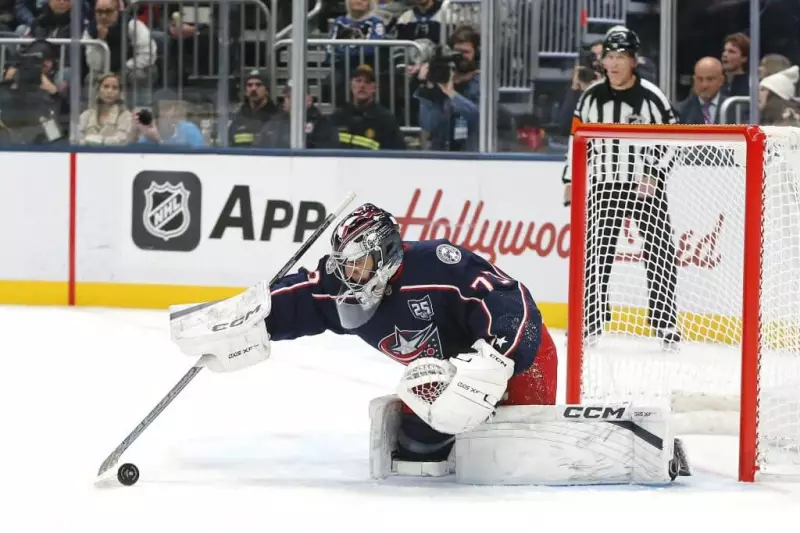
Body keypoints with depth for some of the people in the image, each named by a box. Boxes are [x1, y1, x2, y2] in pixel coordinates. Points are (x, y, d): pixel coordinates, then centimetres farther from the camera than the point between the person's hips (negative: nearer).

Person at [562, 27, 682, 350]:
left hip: (646, 186, -3)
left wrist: (655, 175, -15)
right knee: (595, 253, 0)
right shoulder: (592, 98, 3)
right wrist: (571, 179, 9)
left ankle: (665, 322, 2)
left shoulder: (651, 97, -8)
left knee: (659, 252, -4)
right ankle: (591, 321, 6)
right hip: (605, 185, 3)